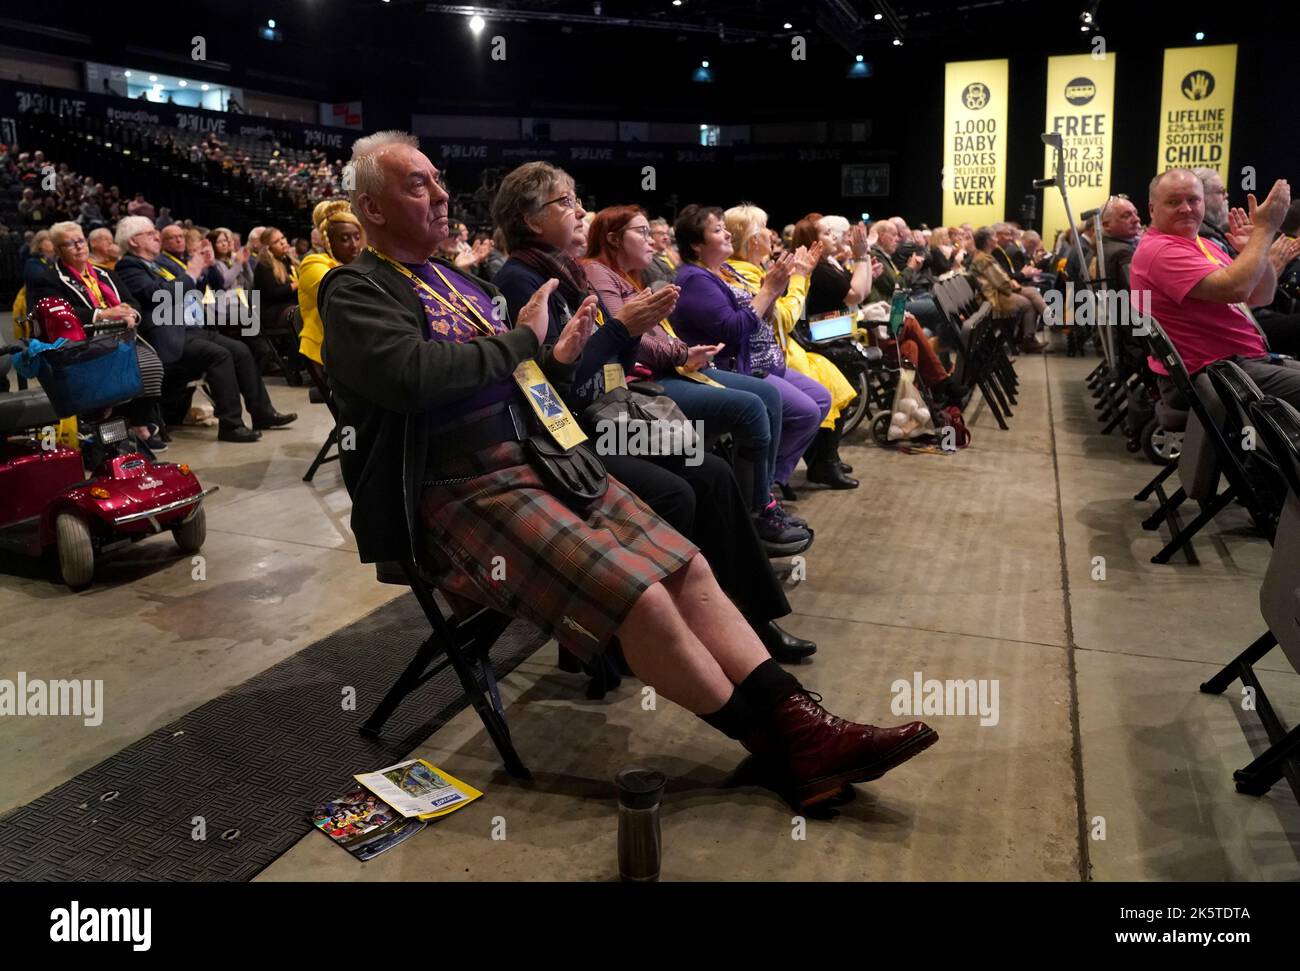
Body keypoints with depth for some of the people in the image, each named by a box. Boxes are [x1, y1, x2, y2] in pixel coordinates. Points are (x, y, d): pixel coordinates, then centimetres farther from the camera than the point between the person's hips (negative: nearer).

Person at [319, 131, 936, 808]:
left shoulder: (457, 281, 21)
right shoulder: (355, 291, -4)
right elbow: (412, 373, -24)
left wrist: (556, 360, 5)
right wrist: (522, 339, -10)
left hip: (535, 459, 9)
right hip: (460, 494, -8)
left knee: (687, 567, -8)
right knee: (639, 597, -23)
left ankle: (802, 727, -7)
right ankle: (781, 751, -7)